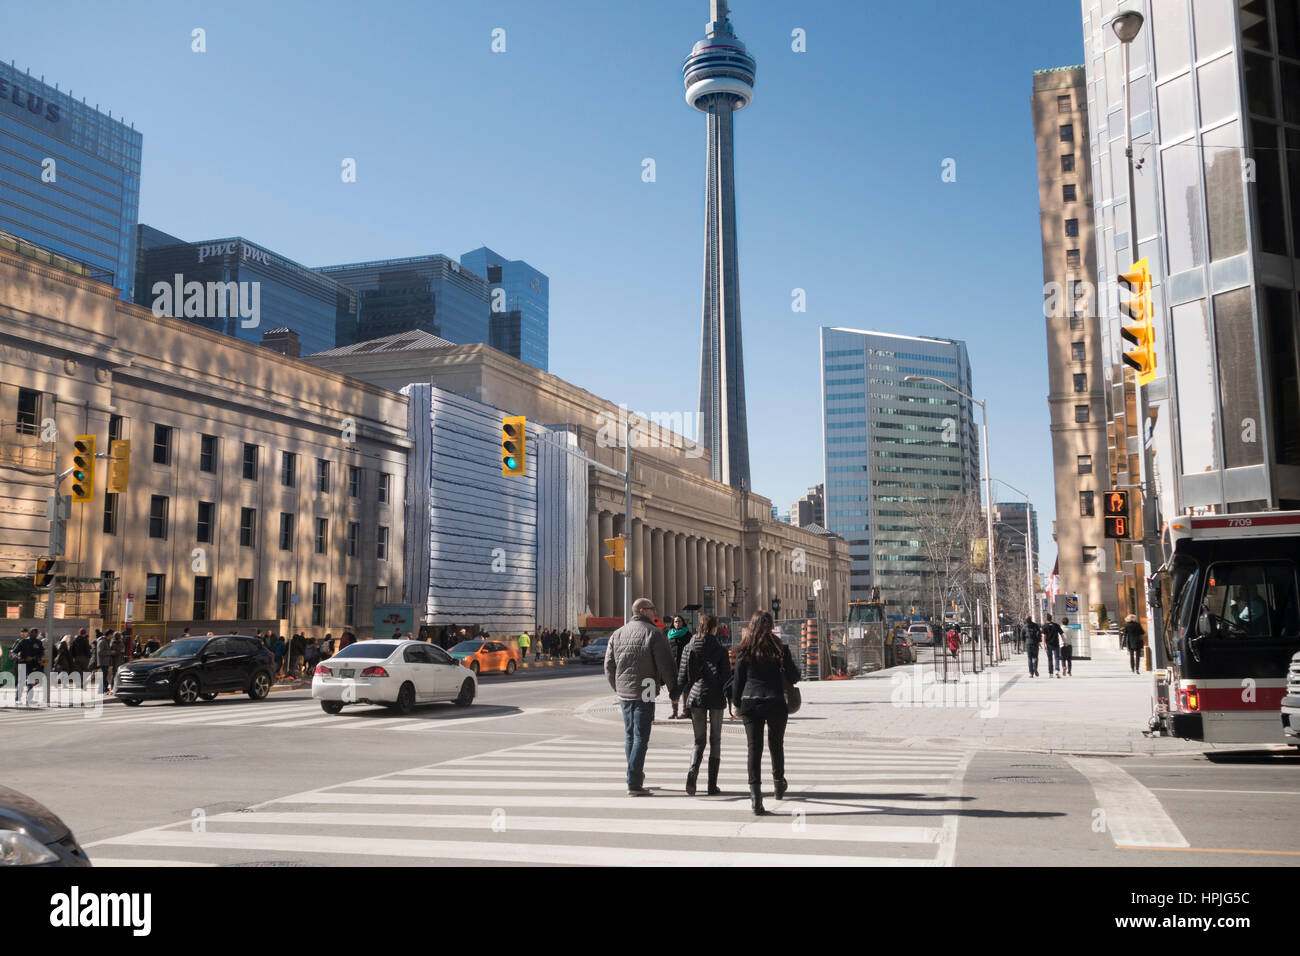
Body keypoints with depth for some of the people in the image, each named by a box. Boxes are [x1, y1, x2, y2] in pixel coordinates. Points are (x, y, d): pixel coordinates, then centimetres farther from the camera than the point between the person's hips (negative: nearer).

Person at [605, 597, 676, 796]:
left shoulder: (617, 634, 10)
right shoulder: (653, 633, -8)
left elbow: (609, 666, 12)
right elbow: (665, 665, -11)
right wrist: (673, 689, 0)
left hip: (624, 692, 6)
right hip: (645, 692, -6)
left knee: (630, 735, 17)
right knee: (641, 737, -4)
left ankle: (636, 776, 26)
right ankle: (634, 783, -7)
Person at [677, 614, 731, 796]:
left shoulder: (689, 648, 3)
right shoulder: (720, 649, -5)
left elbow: (682, 676, 4)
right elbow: (726, 677, -6)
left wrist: (683, 700, 12)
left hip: (695, 697, 2)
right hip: (715, 699, -2)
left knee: (699, 740, 11)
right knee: (715, 740, 10)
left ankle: (693, 770, -18)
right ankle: (712, 785, 8)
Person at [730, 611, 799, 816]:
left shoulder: (744, 651, 0)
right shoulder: (779, 648, -5)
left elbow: (738, 681, 5)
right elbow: (793, 677, -1)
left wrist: (737, 704, 17)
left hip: (750, 703, 0)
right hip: (775, 702, 0)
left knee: (754, 747, 0)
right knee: (776, 745, 19)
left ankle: (755, 791, -12)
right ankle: (778, 783, 38)